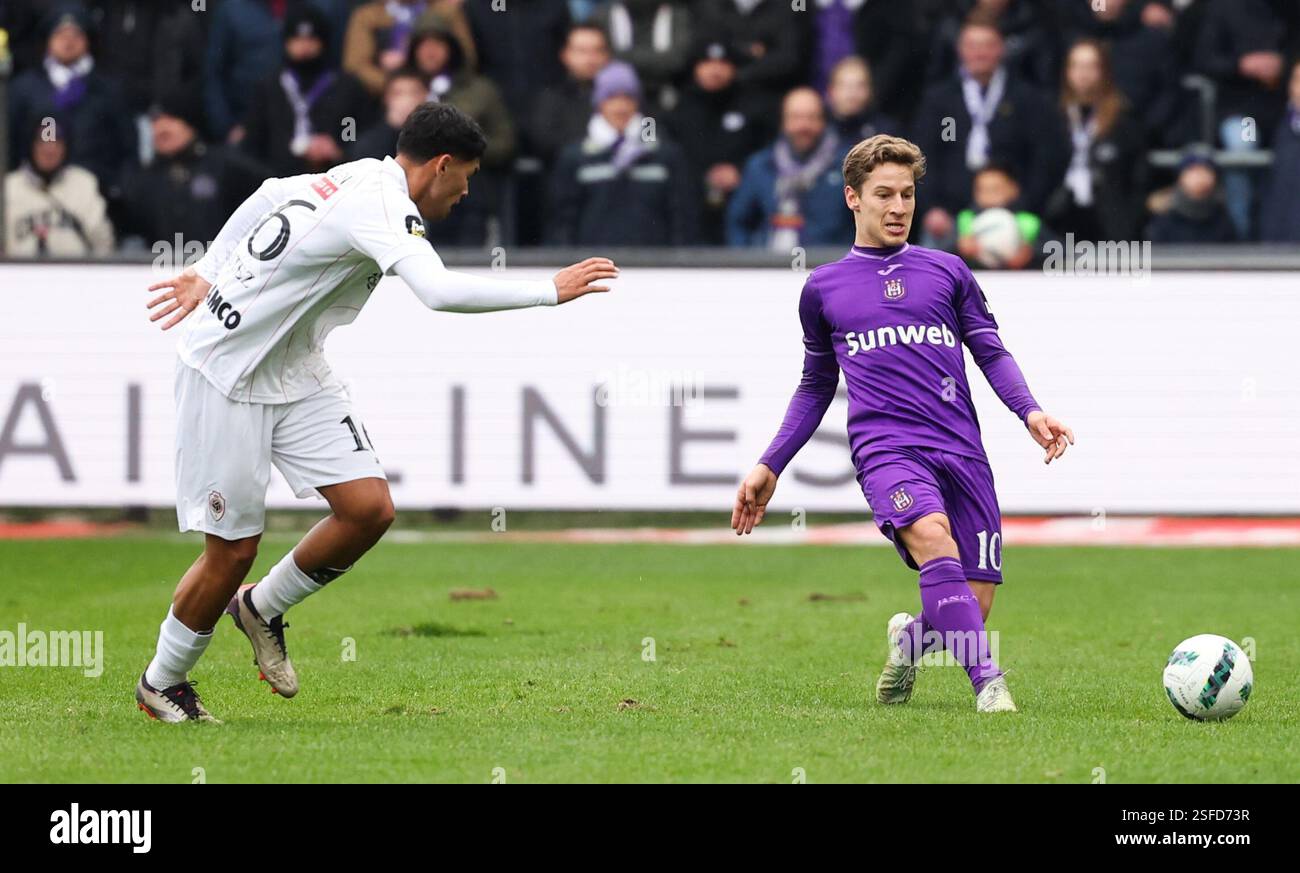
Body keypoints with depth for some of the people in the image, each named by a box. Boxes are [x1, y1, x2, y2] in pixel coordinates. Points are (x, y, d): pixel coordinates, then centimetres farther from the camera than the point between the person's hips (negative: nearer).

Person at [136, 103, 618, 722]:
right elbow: (439, 292, -39)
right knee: (233, 551, -3)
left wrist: (208, 273, 23)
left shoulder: (359, 178, 3)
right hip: (225, 377, -9)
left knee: (369, 508, -5)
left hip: (295, 372, 9)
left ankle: (262, 609, 18)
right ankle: (161, 683, 20)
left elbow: (268, 195, 17)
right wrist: (549, 291, -32)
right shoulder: (381, 206, -25)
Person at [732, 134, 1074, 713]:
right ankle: (987, 683, -37)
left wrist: (1030, 412, -5)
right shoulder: (823, 288, 15)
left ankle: (909, 639, 30)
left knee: (972, 610, -5)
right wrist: (770, 467, 20)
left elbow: (991, 352, 14)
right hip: (885, 446, -2)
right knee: (932, 533, -34)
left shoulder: (948, 271, 16)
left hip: (961, 449, 2)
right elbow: (816, 386, 25)